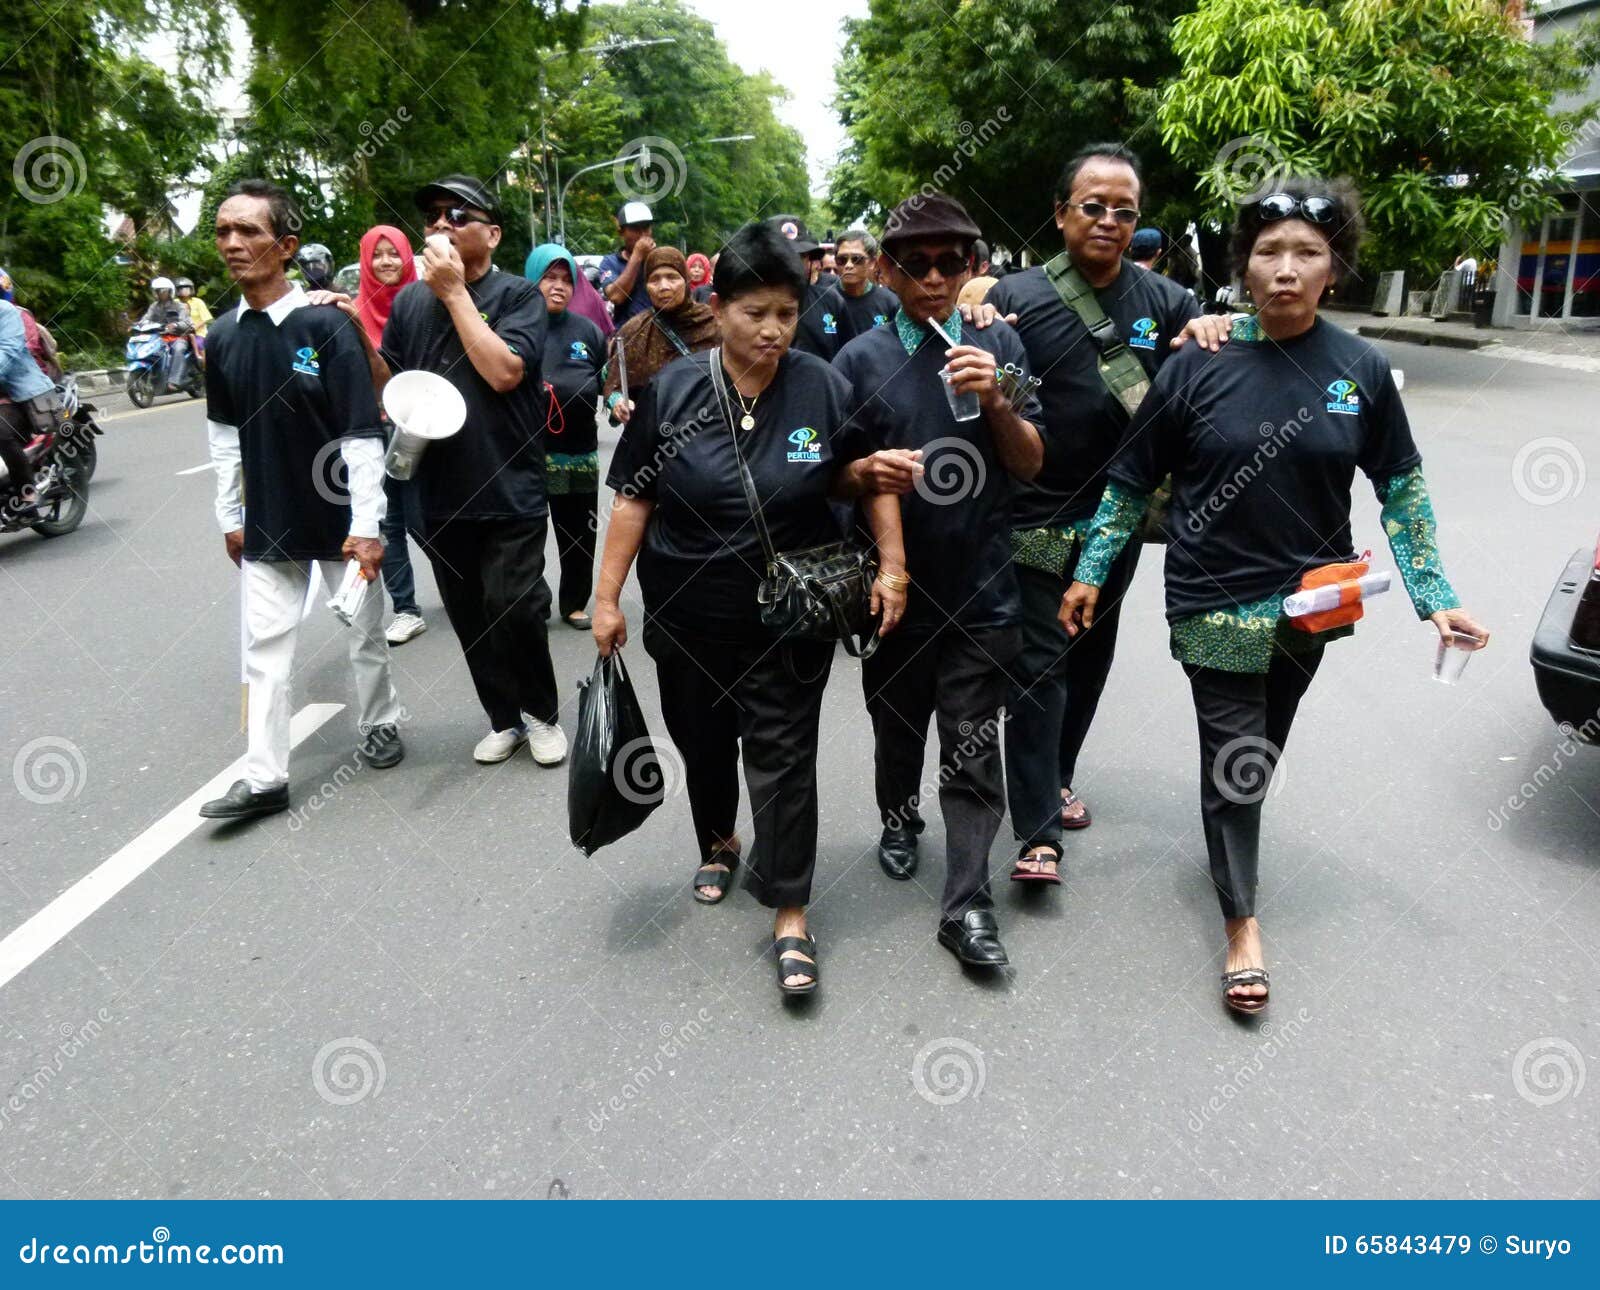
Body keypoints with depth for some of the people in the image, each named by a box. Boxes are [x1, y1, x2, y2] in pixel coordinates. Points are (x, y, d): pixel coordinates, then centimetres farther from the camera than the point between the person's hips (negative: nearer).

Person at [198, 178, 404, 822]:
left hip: (339, 519, -4)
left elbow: (362, 432, -15)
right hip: (267, 522, 4)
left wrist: (366, 525, -18)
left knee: (364, 632, 12)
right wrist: (230, 516, 13)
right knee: (264, 647, 5)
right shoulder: (223, 336, 3)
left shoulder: (327, 325, -13)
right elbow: (223, 433, 13)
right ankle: (265, 776, 11)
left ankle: (380, 724, 35)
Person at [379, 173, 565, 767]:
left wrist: (454, 292, -14)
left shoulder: (518, 295, -3)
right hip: (439, 491, 5)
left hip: (509, 490, -5)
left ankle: (543, 713, 16)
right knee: (469, 618, 10)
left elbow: (503, 371, -19)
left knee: (514, 609, -7)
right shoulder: (410, 301, 10)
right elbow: (385, 381, 16)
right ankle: (504, 718, 26)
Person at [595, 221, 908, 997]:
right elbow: (633, 499, -2)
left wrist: (892, 564, -11)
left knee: (783, 757, 1)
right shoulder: (672, 391, -7)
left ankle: (789, 916, 12)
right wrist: (607, 597, -3)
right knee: (702, 743, 19)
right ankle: (718, 845, 48)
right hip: (687, 615, 2)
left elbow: (870, 482, 0)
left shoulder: (821, 388, -8)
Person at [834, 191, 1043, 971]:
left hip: (980, 586, 0)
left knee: (972, 751, 1)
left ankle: (967, 905, 9)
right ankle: (898, 819, 47)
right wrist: (871, 469, -20)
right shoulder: (860, 360, -2)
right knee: (897, 723, 20)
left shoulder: (998, 345, 1)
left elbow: (1030, 464, 1)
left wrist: (994, 400, -16)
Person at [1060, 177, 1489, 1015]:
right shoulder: (1200, 363, -8)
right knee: (1234, 754, 0)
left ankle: (1230, 842, 43)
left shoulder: (1362, 369, -3)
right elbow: (1131, 480, -1)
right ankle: (1242, 923, 12)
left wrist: (1434, 597, -1)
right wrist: (1091, 572, -2)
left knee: (1264, 746, 17)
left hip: (1311, 600, 3)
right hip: (1216, 603, -2)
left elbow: (1401, 489, 4)